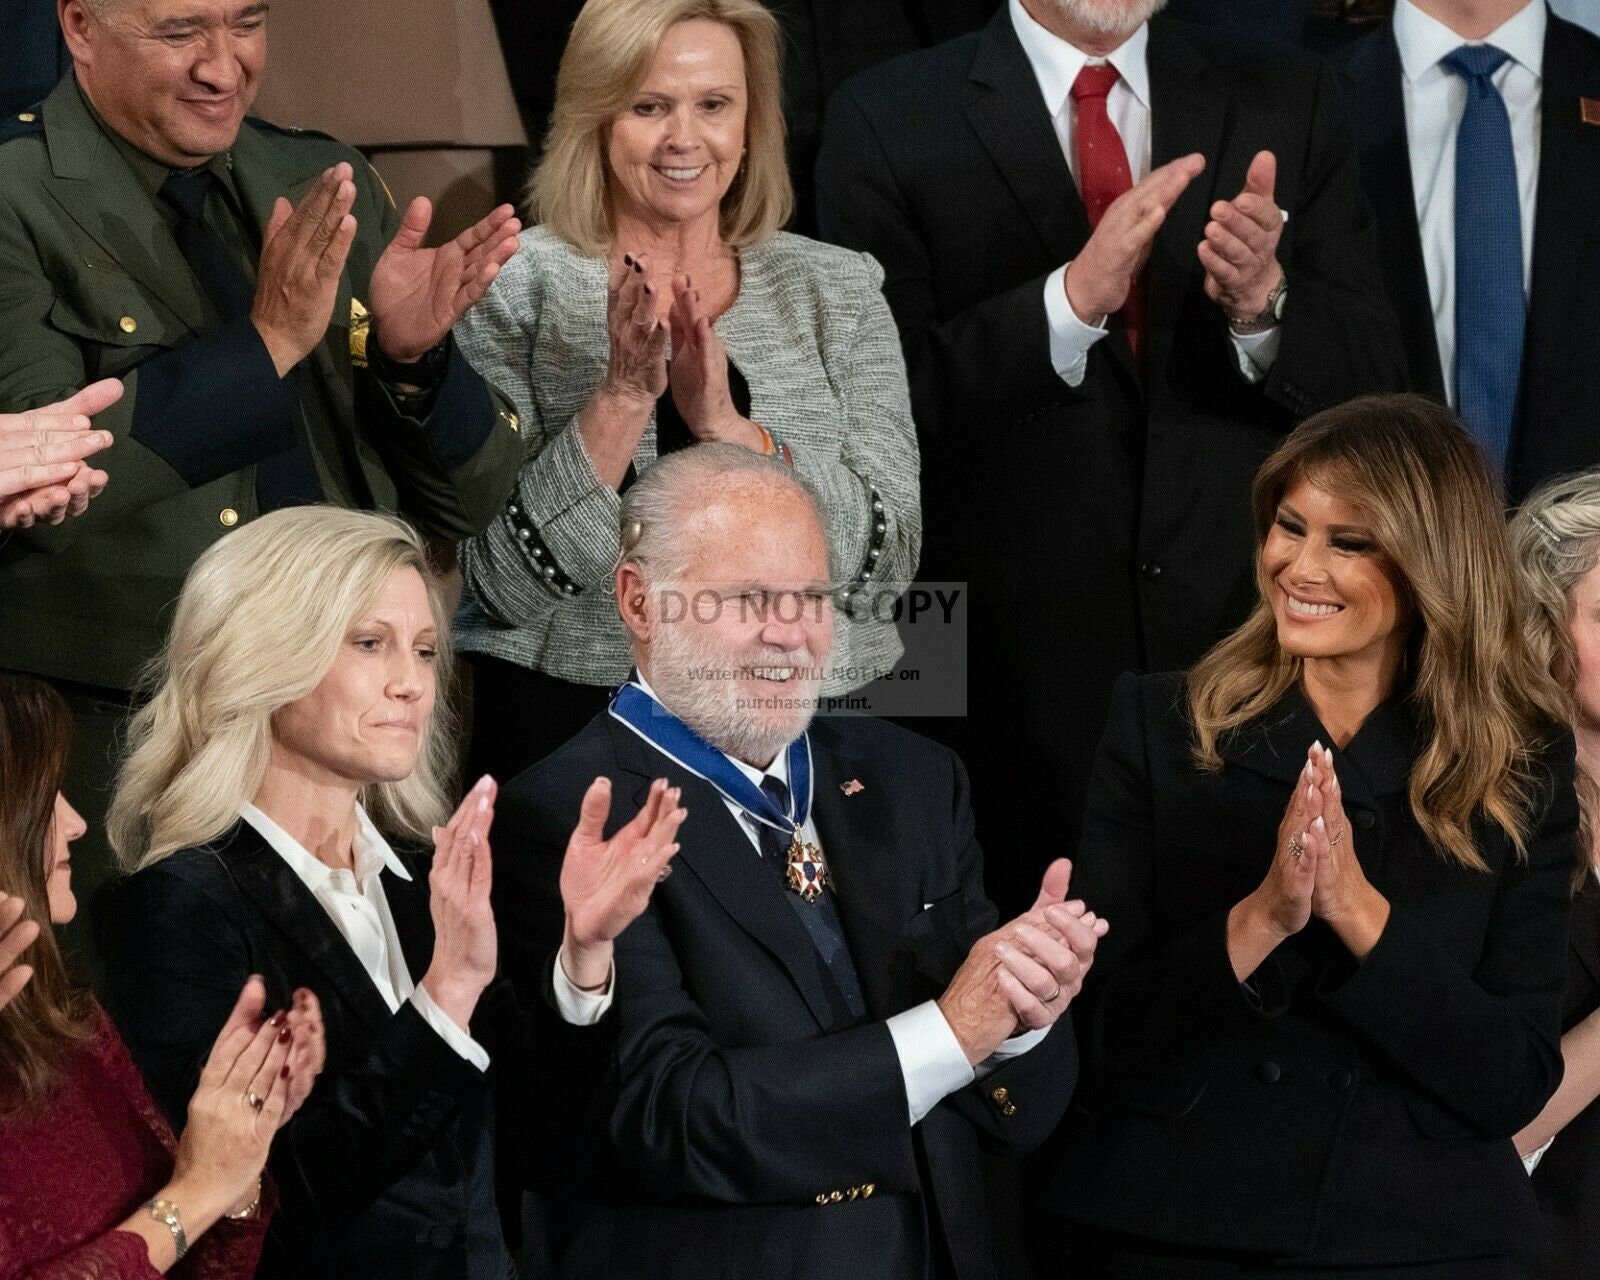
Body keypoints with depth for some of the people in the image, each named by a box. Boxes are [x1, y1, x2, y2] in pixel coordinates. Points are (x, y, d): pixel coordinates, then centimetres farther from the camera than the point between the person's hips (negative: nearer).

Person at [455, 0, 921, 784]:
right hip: (572, 715, -2)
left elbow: (891, 552, -4)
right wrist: (620, 402, -19)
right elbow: (504, 586, -8)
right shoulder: (515, 288, -1)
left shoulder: (837, 288, 6)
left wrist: (730, 427, -16)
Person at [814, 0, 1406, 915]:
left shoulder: (1287, 99, 7)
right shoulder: (890, 121, -1)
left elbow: (1371, 384, 4)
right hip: (1024, 674, -2)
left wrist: (1264, 300, -17)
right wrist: (1072, 297, -22)